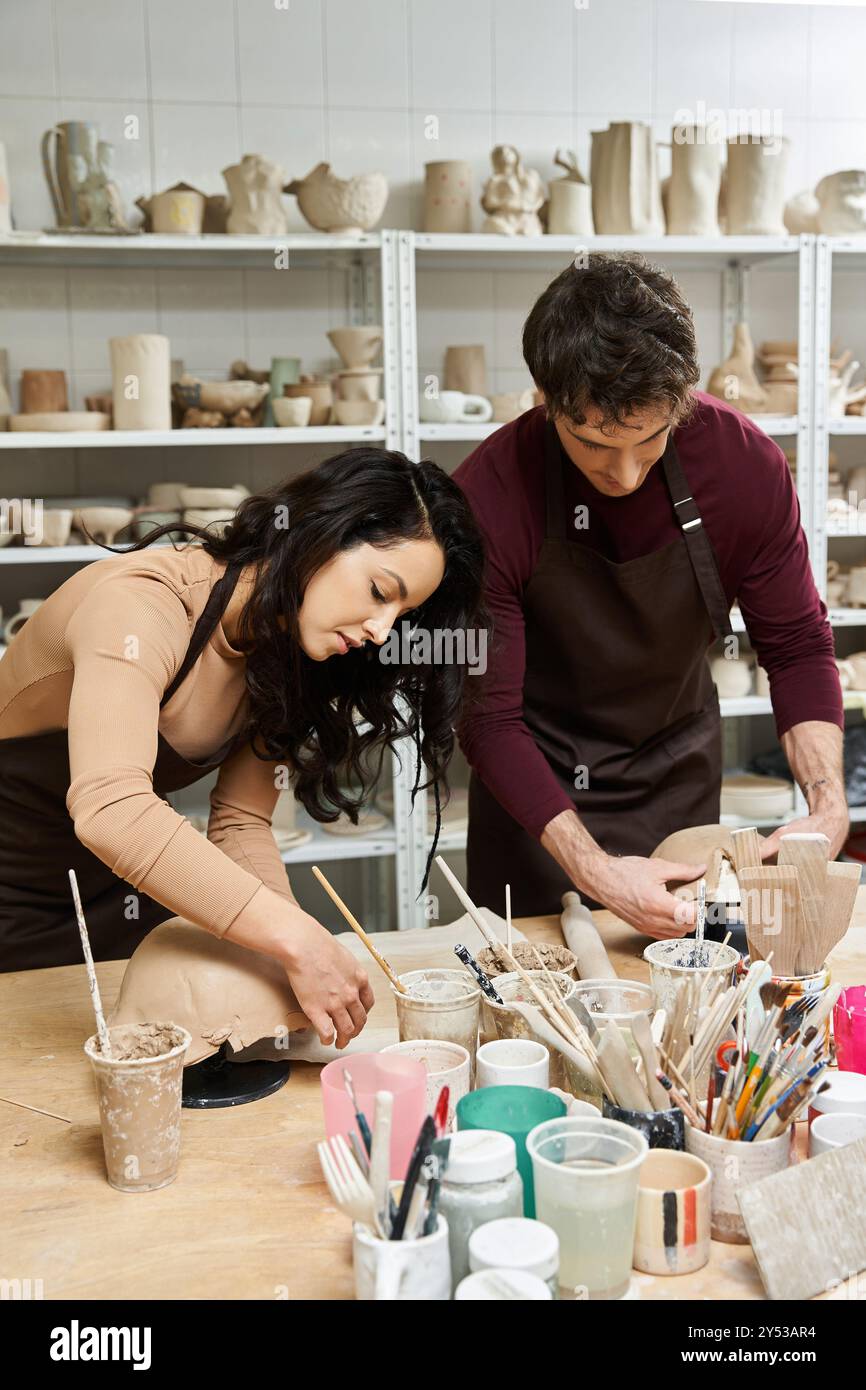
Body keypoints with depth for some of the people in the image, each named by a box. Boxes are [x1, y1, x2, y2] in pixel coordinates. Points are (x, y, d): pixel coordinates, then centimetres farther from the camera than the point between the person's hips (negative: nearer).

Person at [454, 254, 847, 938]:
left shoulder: (744, 462, -21)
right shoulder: (488, 498, -28)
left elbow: (797, 645, -8)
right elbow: (488, 717, -24)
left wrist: (828, 803, -23)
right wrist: (594, 872, -34)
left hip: (679, 779, 2)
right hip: (535, 794, -2)